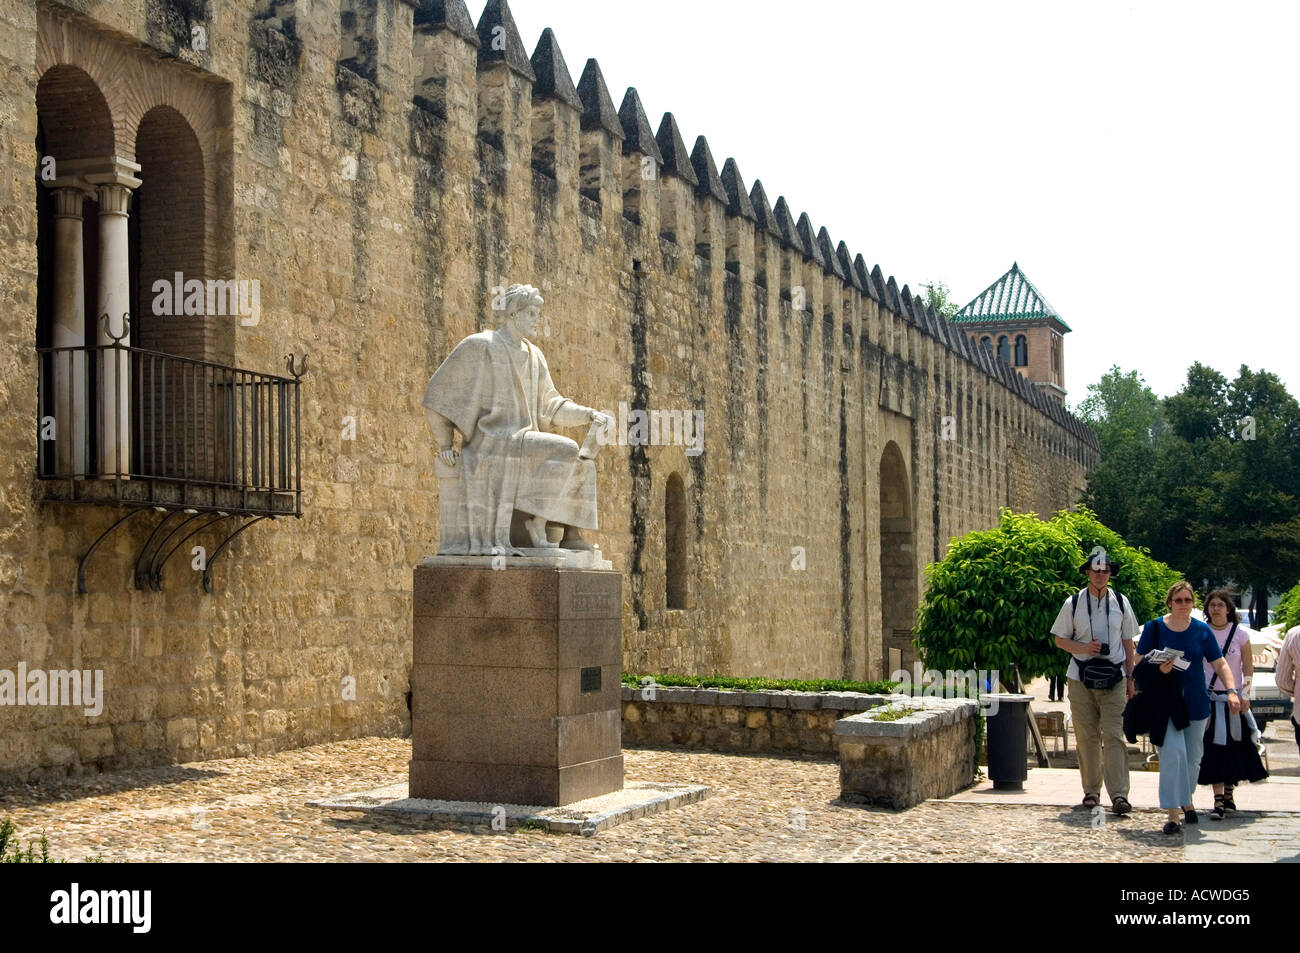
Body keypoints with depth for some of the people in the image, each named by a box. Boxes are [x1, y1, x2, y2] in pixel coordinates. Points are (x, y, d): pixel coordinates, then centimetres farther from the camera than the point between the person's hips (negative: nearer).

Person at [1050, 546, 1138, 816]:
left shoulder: (1121, 603, 7)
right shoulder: (1073, 604, 2)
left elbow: (1128, 642, 13)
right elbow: (1060, 640, 6)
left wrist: (1130, 678, 9)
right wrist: (1084, 648, -12)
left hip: (1114, 679, 0)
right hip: (1081, 679, 0)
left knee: (1114, 735, -10)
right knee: (1087, 736, 5)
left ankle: (1119, 794, -13)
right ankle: (1091, 790, 16)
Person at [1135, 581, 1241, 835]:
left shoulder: (1201, 630, 3)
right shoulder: (1153, 628, -2)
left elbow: (1220, 664, 3)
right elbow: (1141, 662, 0)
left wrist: (1231, 691, -11)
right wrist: (1158, 669, -21)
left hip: (1196, 703, 3)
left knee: (1192, 758, 11)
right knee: (1173, 754, -16)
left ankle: (1187, 800, 37)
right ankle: (1173, 813, -15)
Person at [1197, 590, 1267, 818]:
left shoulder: (1240, 633, 0)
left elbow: (1248, 666, 3)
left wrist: (1245, 694, -6)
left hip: (1233, 697, 0)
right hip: (1208, 698, 0)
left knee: (1233, 748, 4)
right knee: (1214, 748, -7)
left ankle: (1228, 795, 19)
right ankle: (1219, 800, -11)